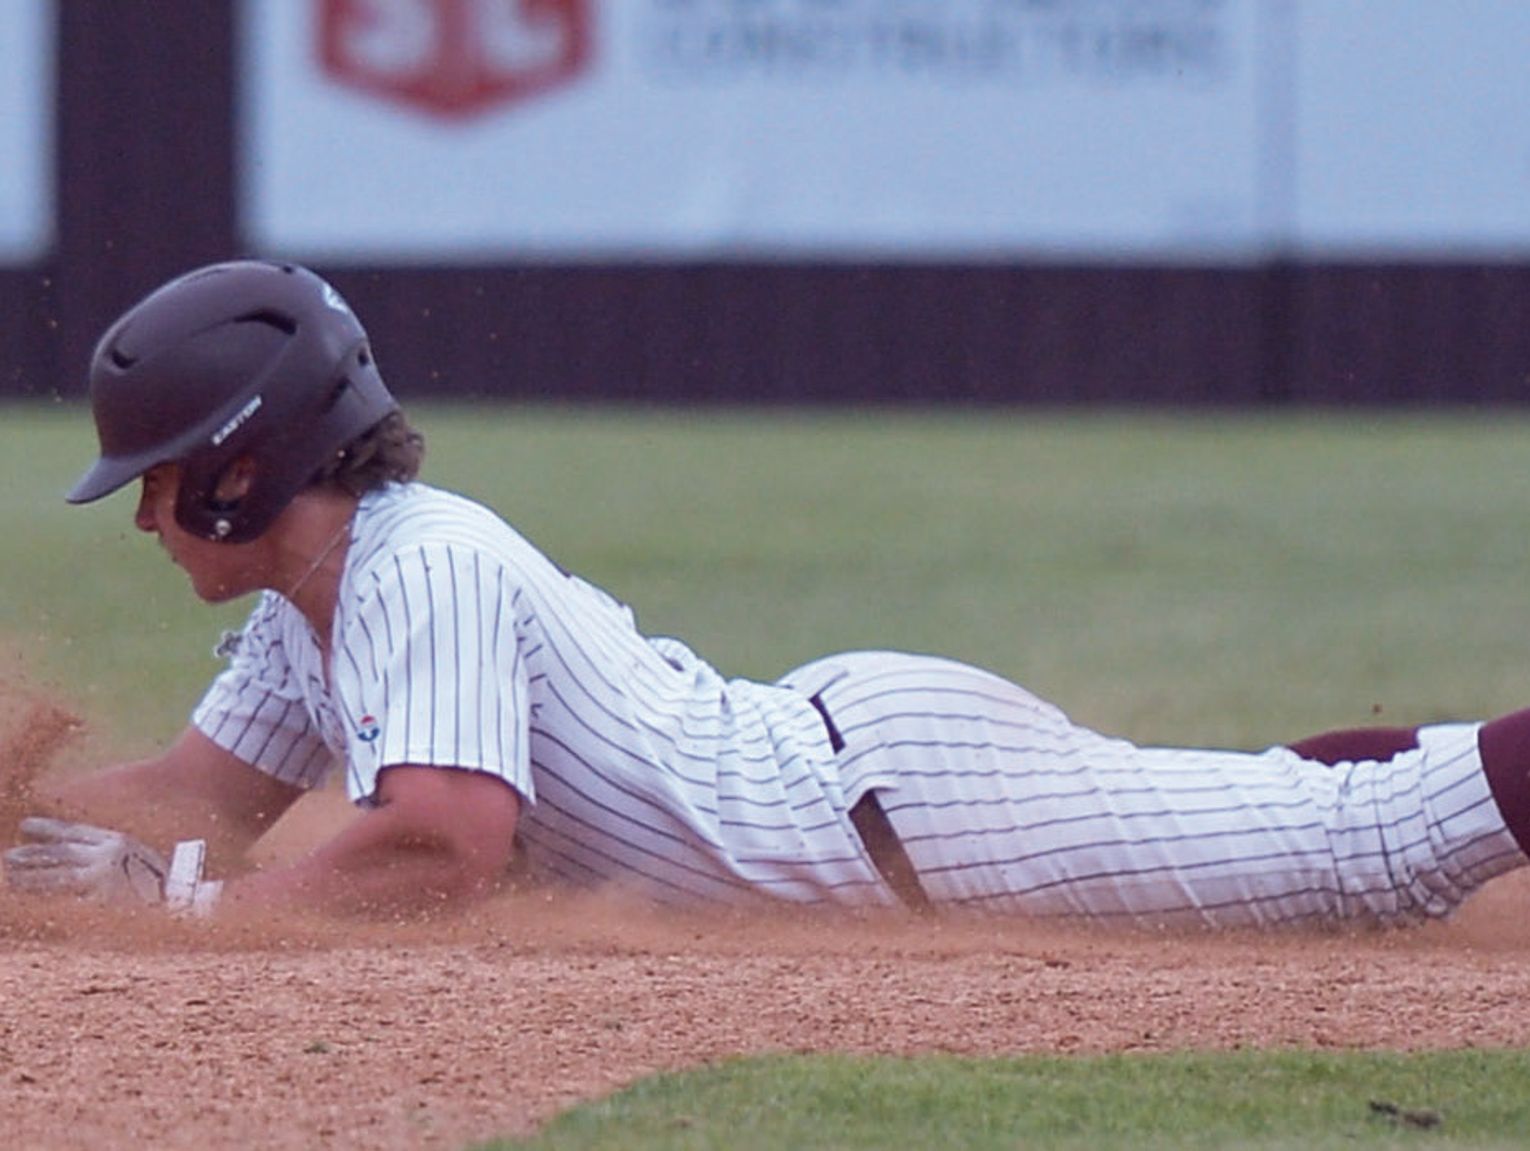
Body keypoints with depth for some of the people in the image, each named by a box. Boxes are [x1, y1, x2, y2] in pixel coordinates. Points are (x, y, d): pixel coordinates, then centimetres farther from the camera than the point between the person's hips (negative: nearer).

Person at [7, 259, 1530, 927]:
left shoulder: (422, 566, -19)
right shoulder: (309, 606, 11)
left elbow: (442, 844, -29)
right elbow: (202, 798, 19)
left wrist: (201, 915, -21)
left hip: (912, 799, -9)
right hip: (841, 731, 9)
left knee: (1368, 843, -9)